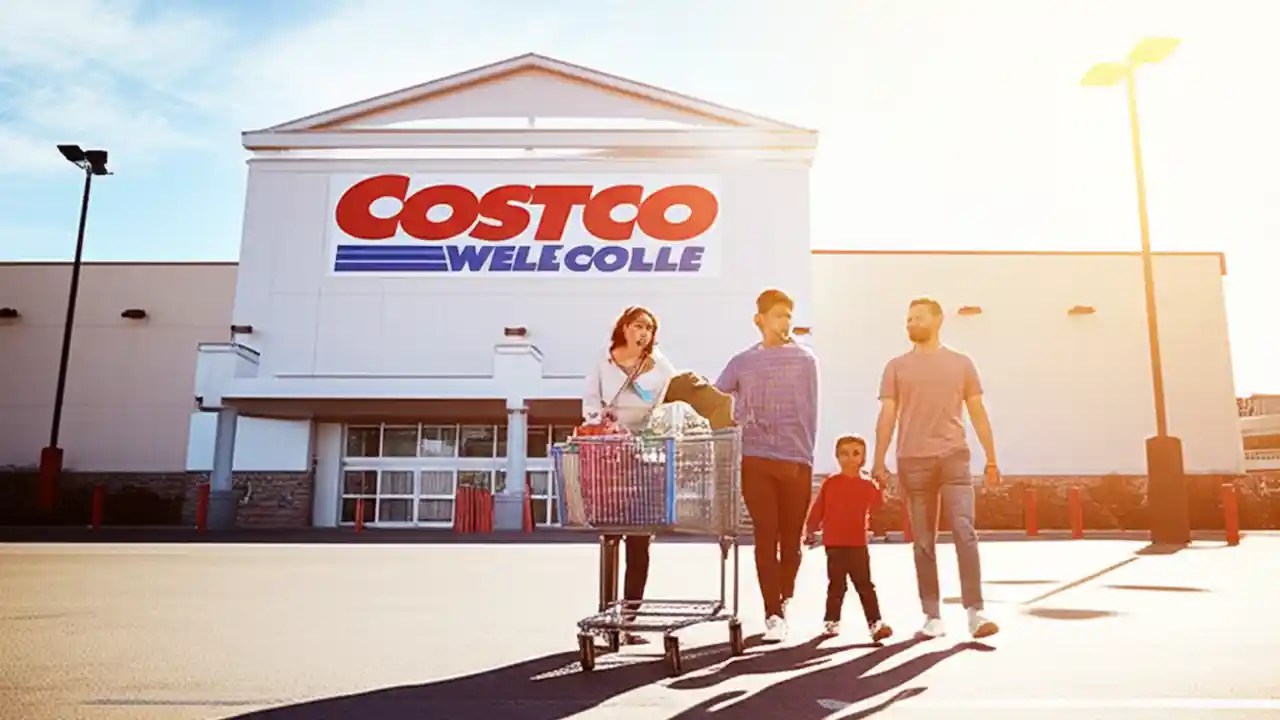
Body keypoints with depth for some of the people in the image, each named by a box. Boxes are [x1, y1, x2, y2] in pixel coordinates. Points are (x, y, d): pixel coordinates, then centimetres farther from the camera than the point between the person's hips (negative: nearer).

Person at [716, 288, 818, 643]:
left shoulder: (804, 360, 5)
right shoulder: (743, 362, 8)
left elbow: (808, 414, 2)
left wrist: (804, 456, -2)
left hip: (796, 462, 0)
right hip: (756, 461, 0)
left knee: (790, 538, 9)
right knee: (766, 537, -2)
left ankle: (784, 600, 32)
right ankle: (773, 614, 4)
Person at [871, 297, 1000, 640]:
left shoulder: (961, 363, 8)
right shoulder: (896, 367, 7)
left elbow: (978, 412, 10)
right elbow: (887, 416, 4)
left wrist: (991, 458, 6)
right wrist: (879, 462, -2)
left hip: (954, 457, 0)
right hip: (913, 461, 0)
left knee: (965, 532, -10)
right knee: (924, 542, 4)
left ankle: (975, 612, -4)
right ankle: (932, 616, 10)